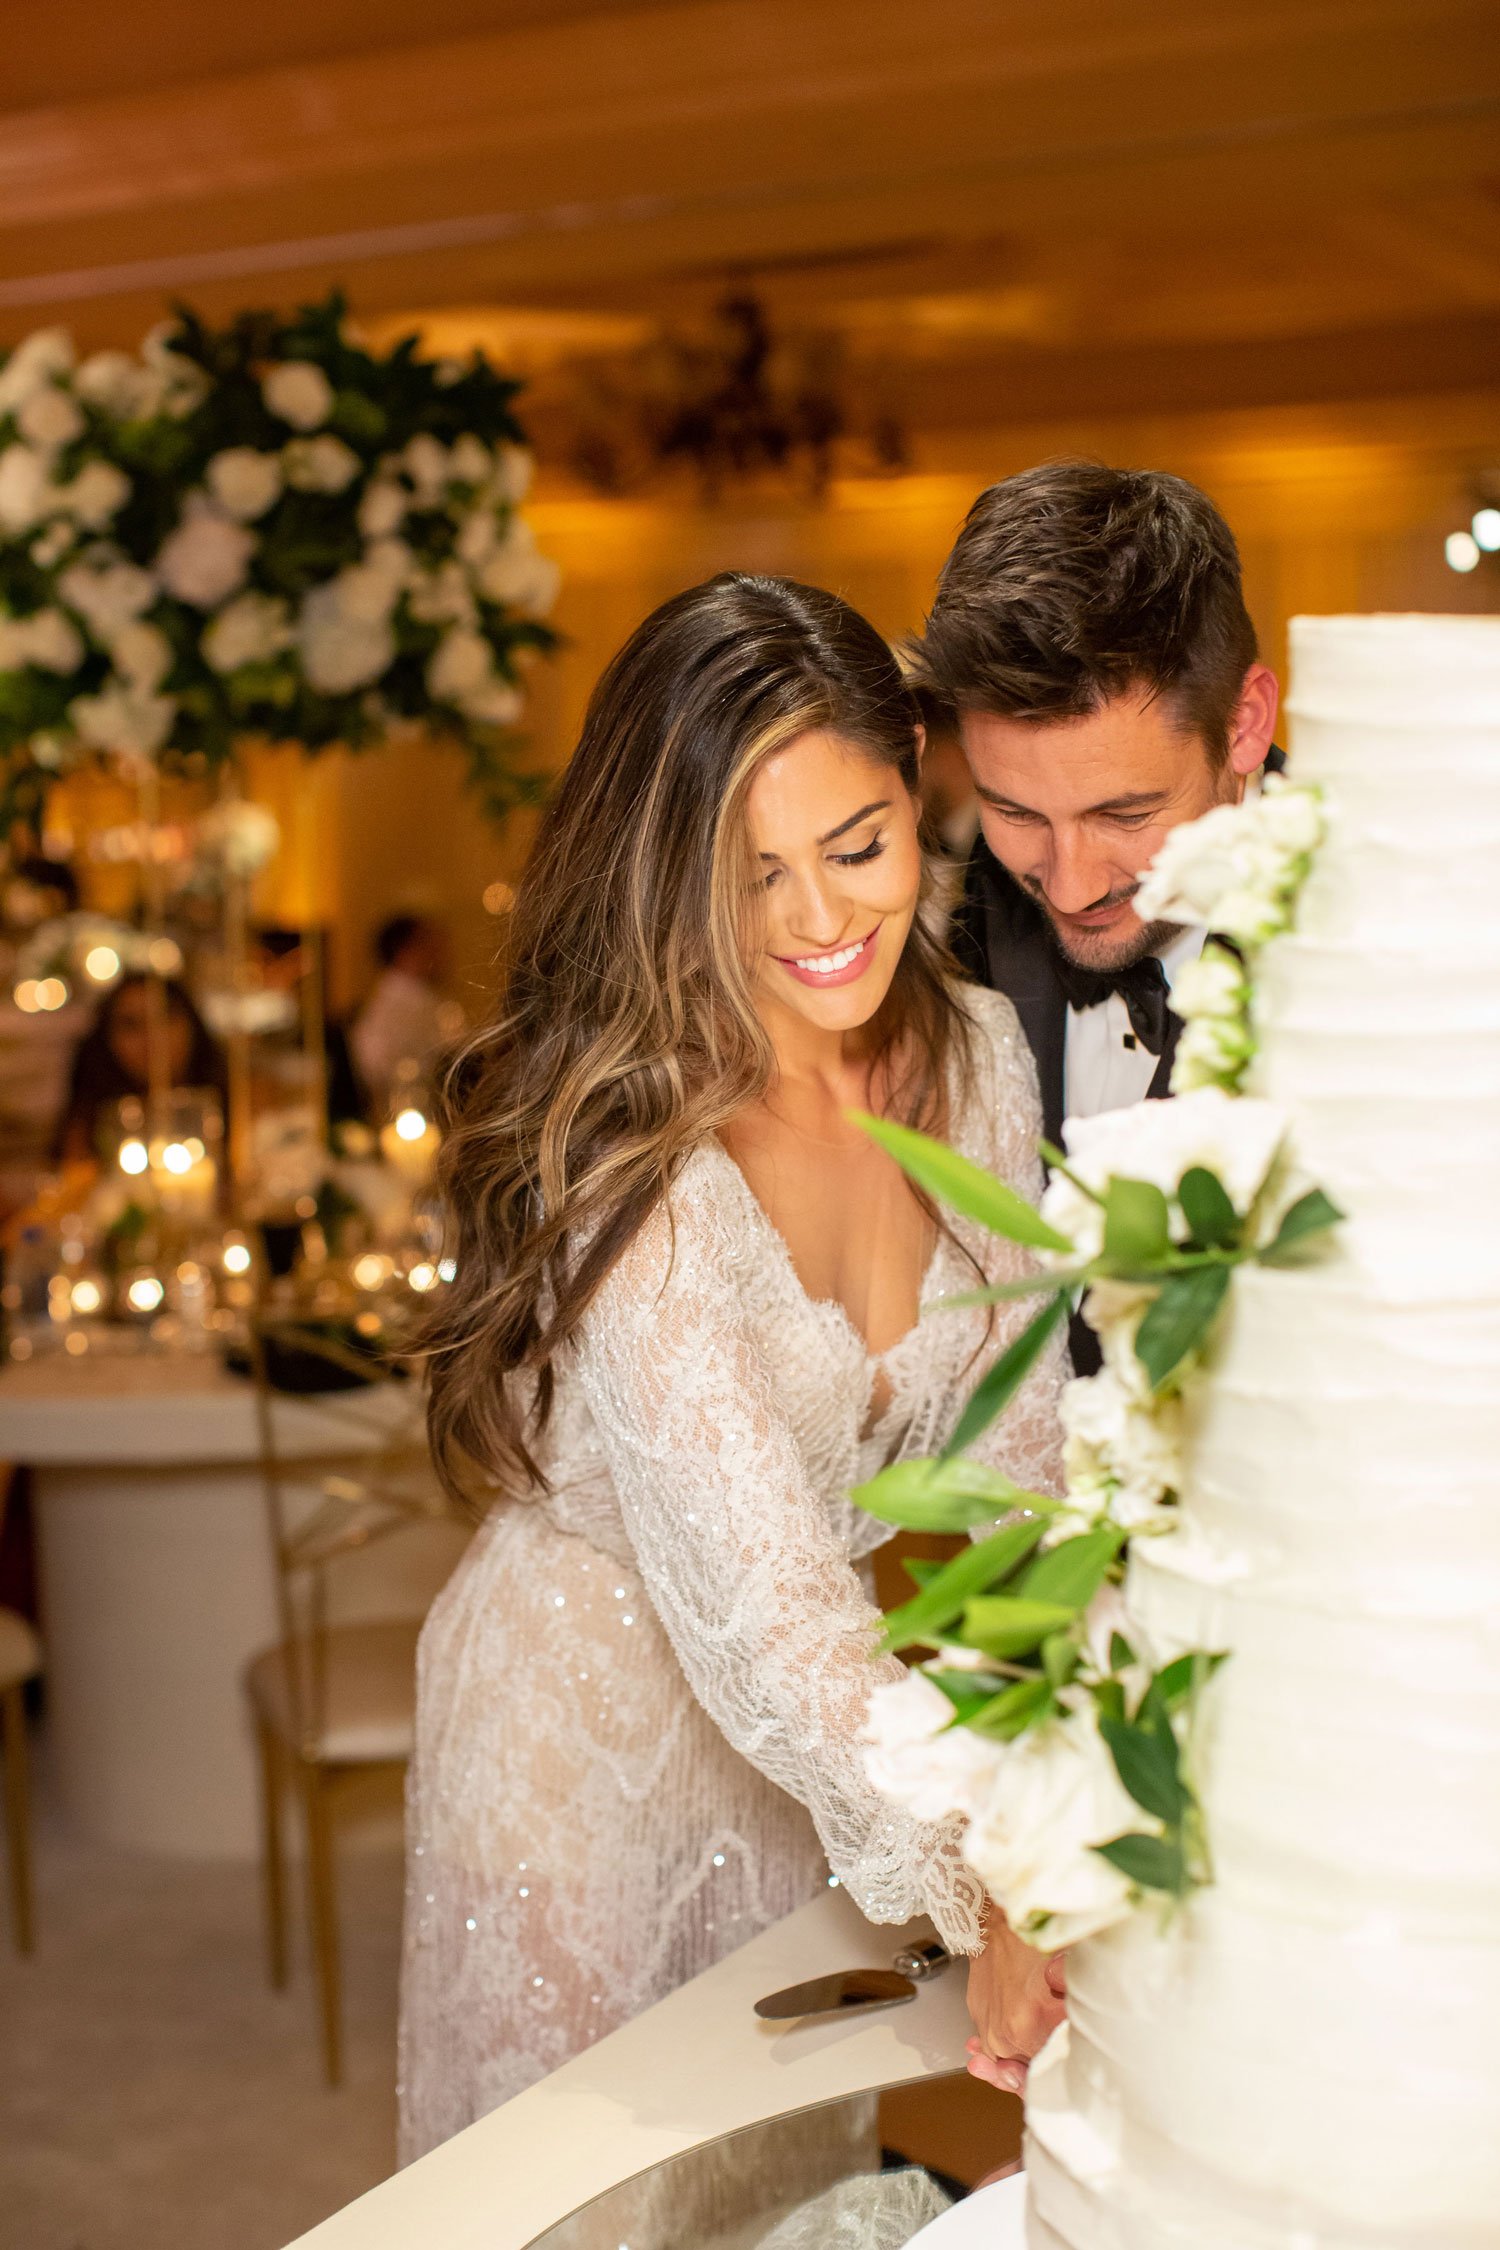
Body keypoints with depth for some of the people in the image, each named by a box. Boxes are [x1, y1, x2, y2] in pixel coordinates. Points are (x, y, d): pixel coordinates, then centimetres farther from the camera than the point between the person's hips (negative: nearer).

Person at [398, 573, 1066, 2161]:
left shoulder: (977, 1057, -10)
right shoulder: (626, 1153, -30)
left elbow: (1011, 1448, -4)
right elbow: (753, 1586, -35)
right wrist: (980, 1896, -42)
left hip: (816, 1707, 6)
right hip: (585, 1705, -5)